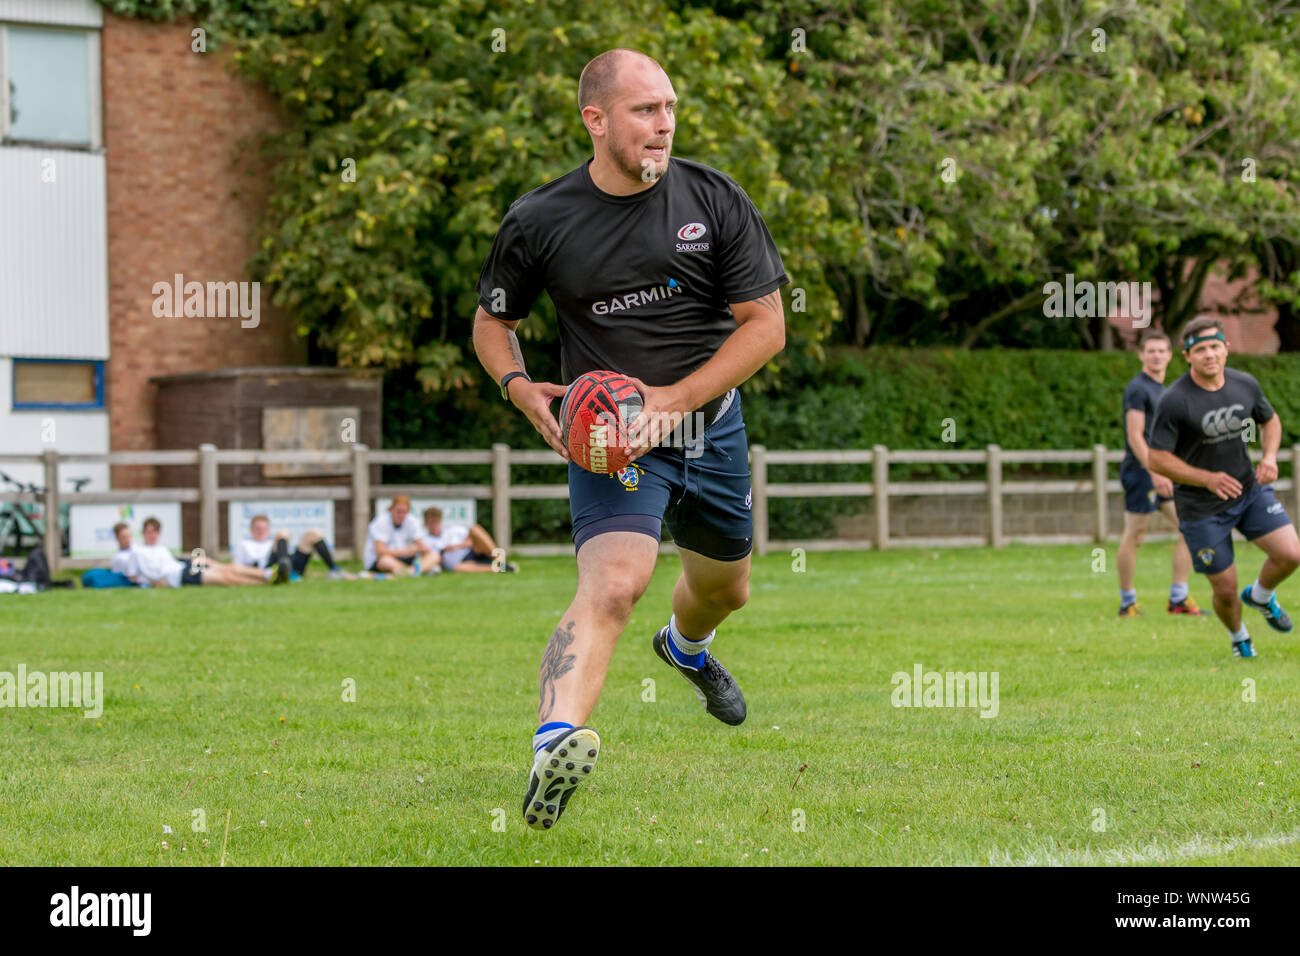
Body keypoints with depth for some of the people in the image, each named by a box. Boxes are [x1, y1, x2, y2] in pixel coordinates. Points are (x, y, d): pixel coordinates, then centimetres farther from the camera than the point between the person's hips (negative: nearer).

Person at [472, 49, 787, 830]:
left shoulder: (716, 201, -7)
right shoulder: (540, 222, -9)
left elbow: (766, 324, -6)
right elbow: (492, 321, 7)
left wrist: (675, 398, -17)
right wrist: (521, 389, -14)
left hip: (712, 425, 4)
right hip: (611, 439, -4)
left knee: (726, 588, 26)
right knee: (612, 586, -29)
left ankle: (686, 647, 63)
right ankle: (553, 751, -45)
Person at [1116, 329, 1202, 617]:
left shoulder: (1163, 389, 18)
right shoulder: (1137, 388, -9)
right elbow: (1135, 437, -16)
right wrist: (1154, 473, -23)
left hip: (1163, 473, 9)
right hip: (1141, 472, -9)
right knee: (1134, 537, -2)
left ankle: (1179, 598, 5)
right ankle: (1127, 602, 8)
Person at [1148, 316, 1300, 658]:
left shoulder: (1246, 385, -4)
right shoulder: (1173, 401, -20)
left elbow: (1270, 420, 15)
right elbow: (1158, 459, -17)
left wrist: (1269, 457, -4)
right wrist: (1208, 479, -26)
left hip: (1249, 489, 4)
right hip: (1201, 508, -4)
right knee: (1225, 589, 1)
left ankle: (1260, 596, 23)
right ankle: (1238, 636, 36)